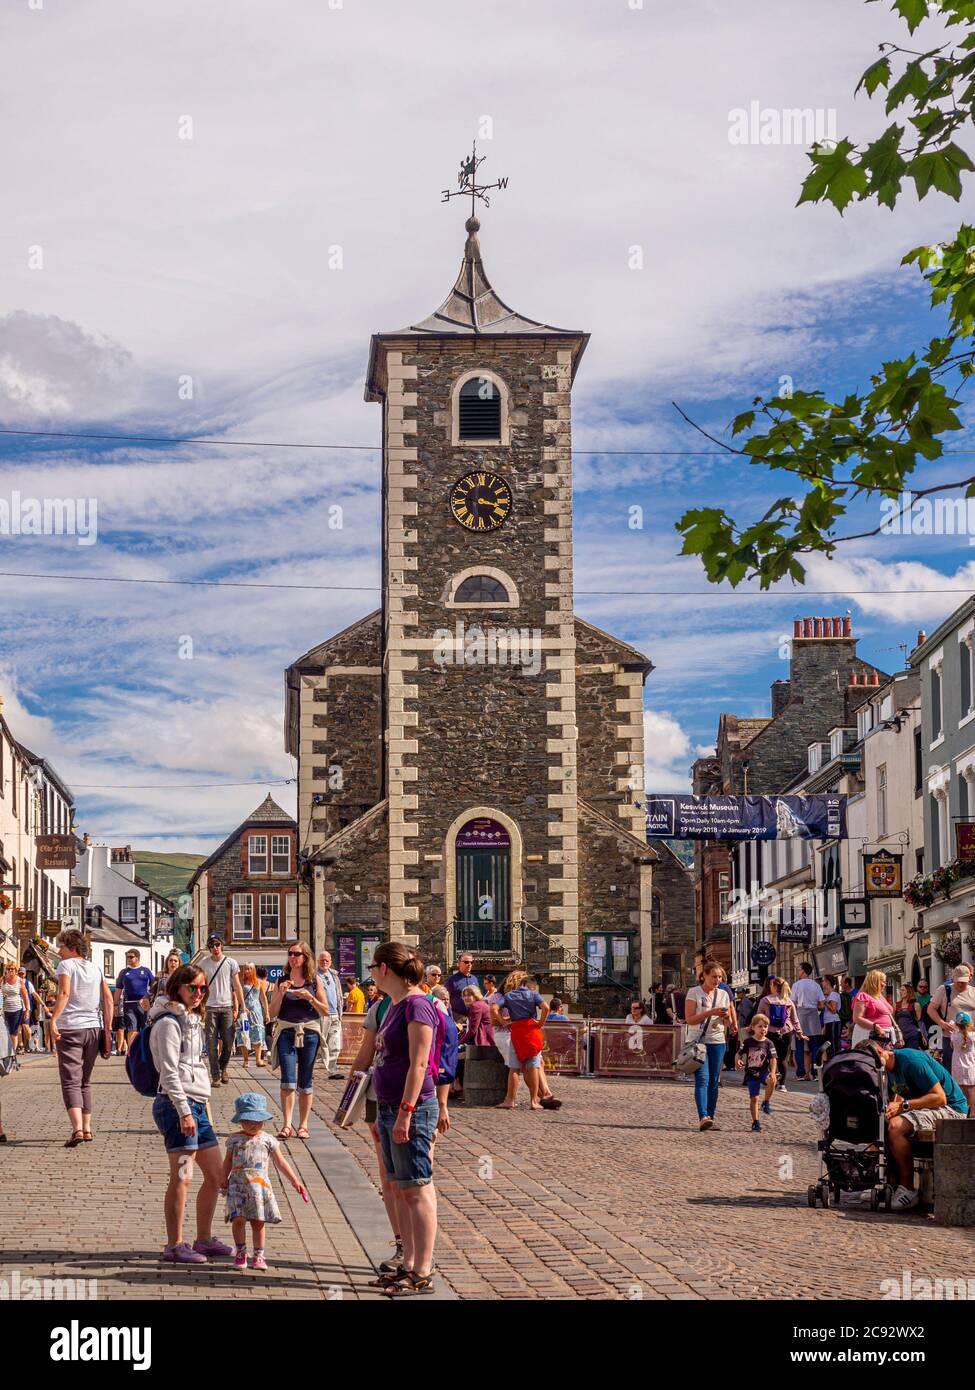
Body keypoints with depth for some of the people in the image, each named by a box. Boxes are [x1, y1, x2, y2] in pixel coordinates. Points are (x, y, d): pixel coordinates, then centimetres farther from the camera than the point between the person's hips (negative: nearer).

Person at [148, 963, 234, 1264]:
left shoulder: (192, 1021, 20)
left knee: (216, 1175, 12)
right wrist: (184, 1111, -19)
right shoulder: (169, 1022, -9)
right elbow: (169, 1071, -15)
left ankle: (204, 1239, 21)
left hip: (196, 1106, 10)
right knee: (182, 1177, -11)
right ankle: (174, 1247, -7)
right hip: (176, 1104, -10)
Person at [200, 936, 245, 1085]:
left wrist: (242, 1007, 0)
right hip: (210, 1007, 0)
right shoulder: (203, 963, 4)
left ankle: (222, 1068, 25)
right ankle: (215, 1076, 4)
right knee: (211, 1043, -1)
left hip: (227, 1007, 0)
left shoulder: (231, 963, 3)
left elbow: (237, 986, 5)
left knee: (228, 1042, 2)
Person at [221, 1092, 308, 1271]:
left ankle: (258, 1255, 14)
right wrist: (224, 1179, 0)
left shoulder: (268, 1140, 7)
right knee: (238, 1219, -10)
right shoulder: (235, 1139, 7)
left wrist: (295, 1181, 8)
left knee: (258, 1222, 2)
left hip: (260, 1186, 1)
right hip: (238, 1184, 0)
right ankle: (240, 1252, 5)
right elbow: (228, 1161, 14)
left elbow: (281, 1163, 12)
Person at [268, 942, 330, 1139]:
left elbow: (325, 1011, 4)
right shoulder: (282, 981, 8)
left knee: (306, 1082, 4)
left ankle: (303, 1125, 12)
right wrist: (281, 993, -9)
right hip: (286, 1032, 0)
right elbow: (272, 1013, 6)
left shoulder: (314, 980, 5)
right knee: (288, 1080, -11)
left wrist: (310, 998, -11)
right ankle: (286, 1125, -12)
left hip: (309, 1033, 0)